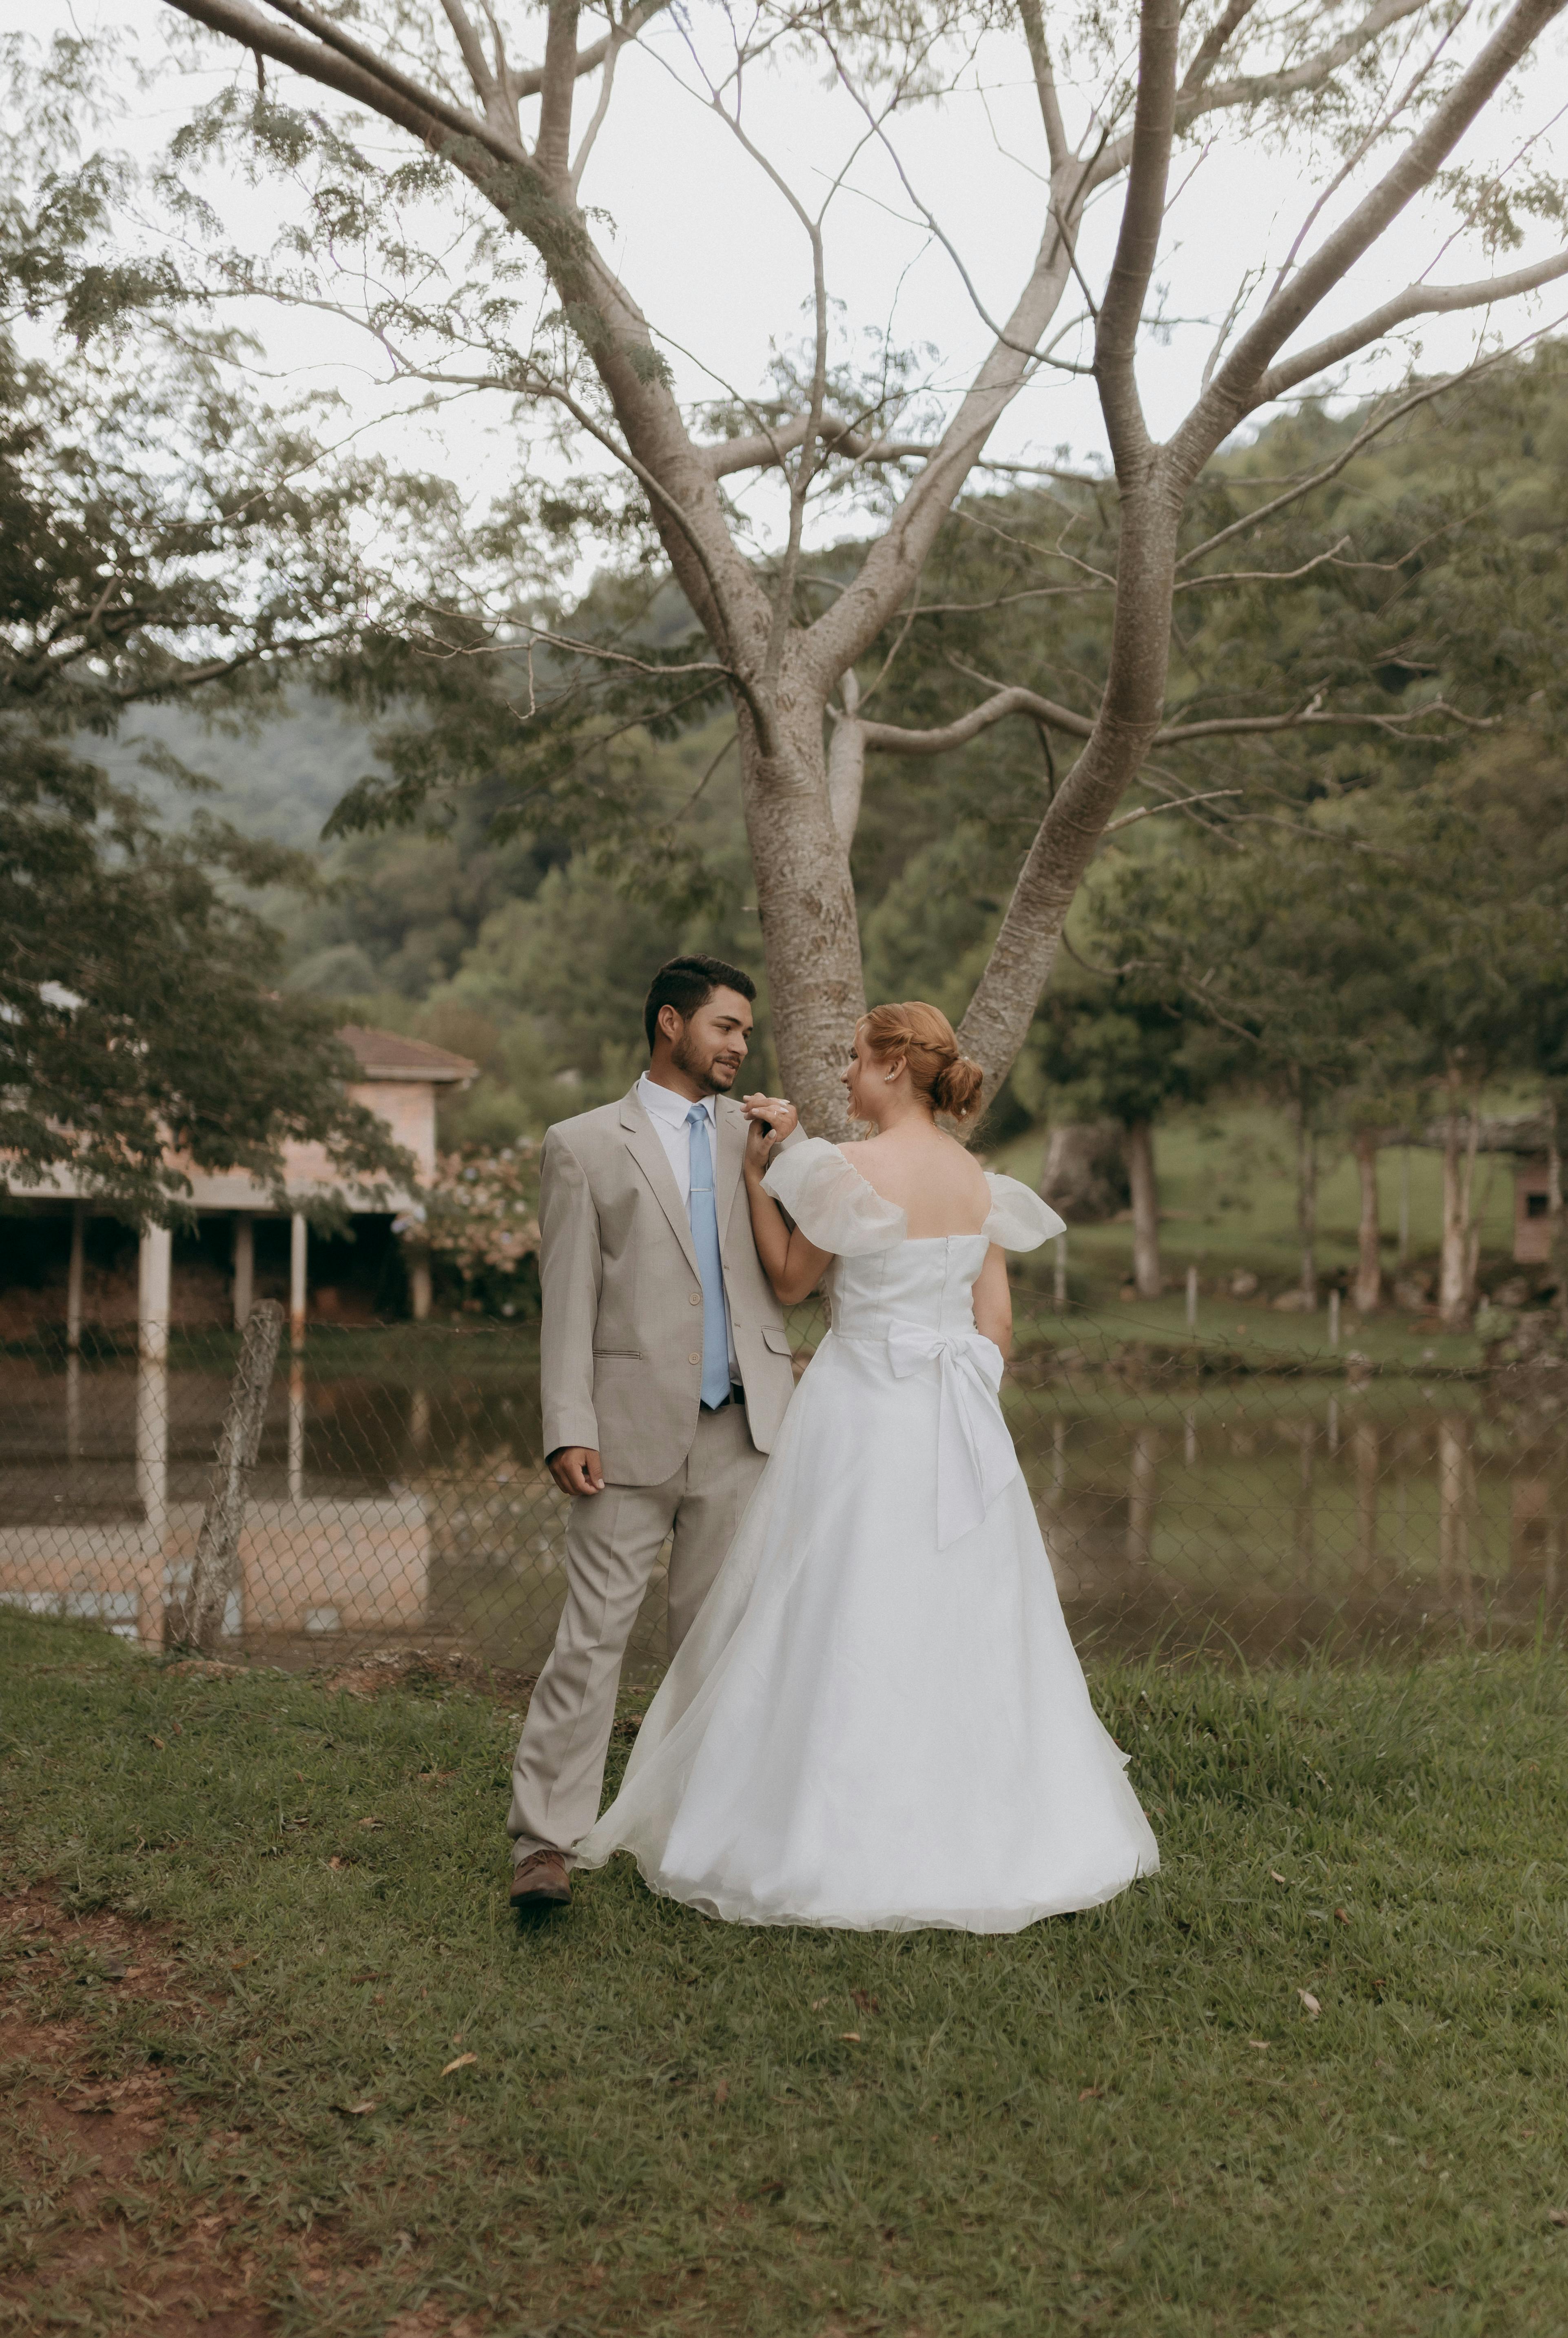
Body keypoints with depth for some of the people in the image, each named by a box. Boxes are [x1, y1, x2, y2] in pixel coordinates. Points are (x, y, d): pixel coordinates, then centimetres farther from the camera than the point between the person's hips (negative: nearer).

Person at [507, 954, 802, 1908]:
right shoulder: (586, 1145, 4)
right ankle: (546, 1843, -1)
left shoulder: (756, 1135, 15)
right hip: (635, 1432, -4)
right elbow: (568, 1300, -1)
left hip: (739, 1433, 4)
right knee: (594, 1635, -5)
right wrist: (569, 1430, -10)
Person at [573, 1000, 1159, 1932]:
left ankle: (838, 1845, 9)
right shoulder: (979, 1179, 6)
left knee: (844, 1630, 2)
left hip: (863, 1413, -6)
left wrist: (758, 1174, 0)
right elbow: (998, 1320, 9)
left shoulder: (850, 1168, -13)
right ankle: (981, 1833, 22)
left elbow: (791, 1281, -1)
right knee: (961, 1633, 13)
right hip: (960, 1425, 6)